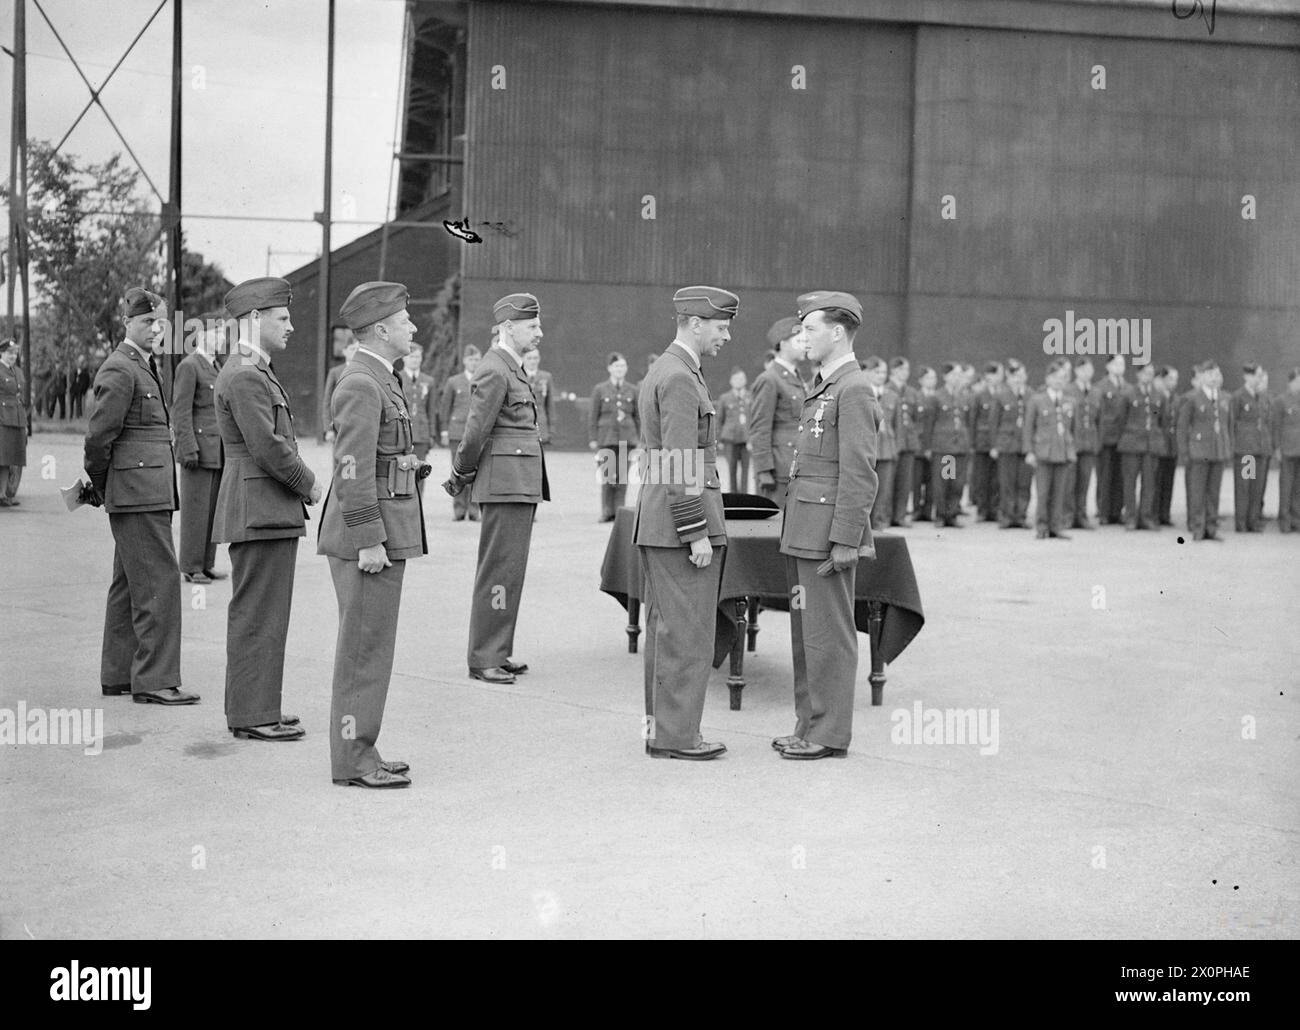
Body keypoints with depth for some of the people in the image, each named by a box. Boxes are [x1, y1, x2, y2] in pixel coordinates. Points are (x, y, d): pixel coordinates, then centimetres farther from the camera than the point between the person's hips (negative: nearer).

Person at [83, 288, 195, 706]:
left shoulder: (146, 367, 18)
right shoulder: (119, 370, -12)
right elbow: (98, 436, -14)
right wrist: (101, 487, -3)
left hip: (152, 491, 10)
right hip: (137, 492, -10)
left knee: (130, 582, 14)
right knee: (159, 579, -10)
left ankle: (119, 675, 22)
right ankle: (154, 680, -6)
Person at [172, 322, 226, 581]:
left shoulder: (215, 367, 19)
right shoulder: (188, 366, -8)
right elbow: (180, 412, -13)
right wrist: (189, 449, -19)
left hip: (218, 451, 8)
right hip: (198, 448, -8)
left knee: (213, 509, 8)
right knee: (195, 508, -3)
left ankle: (207, 564, 14)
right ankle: (190, 568, 2)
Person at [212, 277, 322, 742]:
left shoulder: (254, 372, 18)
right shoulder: (245, 376, -15)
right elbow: (268, 446, -21)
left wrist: (300, 484, 8)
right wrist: (308, 484, -8)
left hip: (266, 510, 11)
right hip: (260, 509, -11)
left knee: (254, 613, 14)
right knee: (259, 614, -6)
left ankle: (252, 707, 22)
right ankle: (253, 716, -1)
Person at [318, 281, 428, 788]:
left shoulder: (377, 379, 17)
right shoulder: (361, 384, -15)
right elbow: (352, 471, -21)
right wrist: (368, 541, -22)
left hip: (383, 535, 10)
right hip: (369, 537, -10)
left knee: (369, 647, 14)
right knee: (364, 650, -4)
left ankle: (360, 751, 22)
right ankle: (353, 761, 4)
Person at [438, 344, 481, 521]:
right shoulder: (453, 382, 10)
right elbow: (444, 409, 10)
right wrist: (444, 432, 4)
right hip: (458, 432, 0)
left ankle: (474, 509, 1)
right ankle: (459, 509, 5)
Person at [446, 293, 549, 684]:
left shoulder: (510, 368, 18)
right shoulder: (494, 372, -14)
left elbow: (476, 431, 20)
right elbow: (476, 432, -15)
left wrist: (463, 474, 15)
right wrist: (462, 474, -2)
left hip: (522, 485, 10)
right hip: (506, 483, -10)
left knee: (510, 570, 13)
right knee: (499, 572, -7)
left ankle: (498, 652, 20)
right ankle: (483, 660, -1)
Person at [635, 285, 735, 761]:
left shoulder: (659, 373, 17)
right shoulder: (680, 378, -15)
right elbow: (680, 465, -20)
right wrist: (697, 534, -20)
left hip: (656, 525, 10)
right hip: (682, 524, -10)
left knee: (664, 629, 13)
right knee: (686, 632, -5)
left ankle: (661, 725, 19)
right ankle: (675, 735, -1)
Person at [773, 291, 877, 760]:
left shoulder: (854, 391, -13)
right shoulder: (823, 387, 18)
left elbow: (859, 475, -18)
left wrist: (845, 542, -21)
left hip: (829, 534, -10)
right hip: (803, 535, 10)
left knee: (828, 634, -3)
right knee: (805, 632, 13)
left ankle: (830, 735, 5)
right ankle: (810, 727, 21)